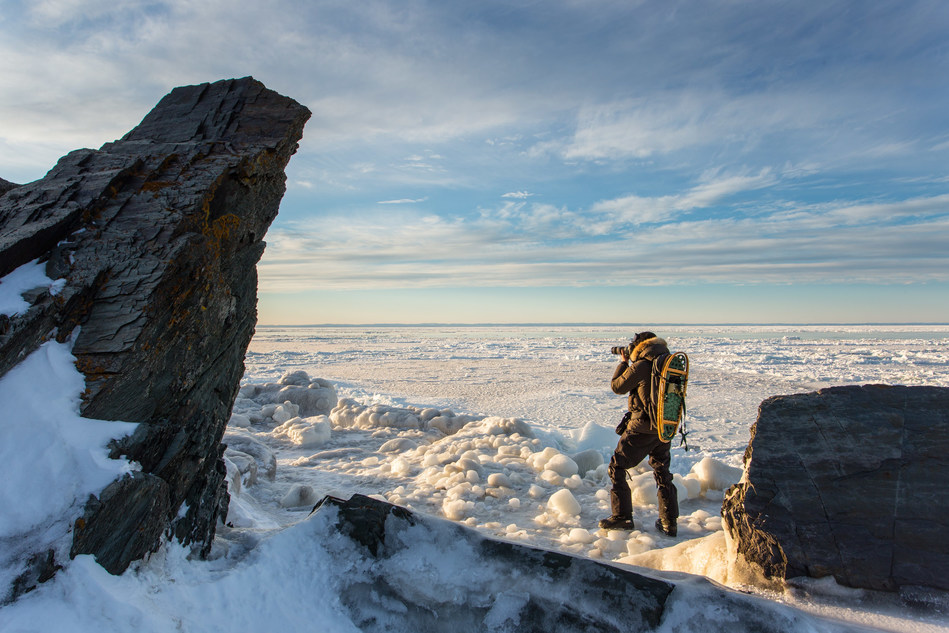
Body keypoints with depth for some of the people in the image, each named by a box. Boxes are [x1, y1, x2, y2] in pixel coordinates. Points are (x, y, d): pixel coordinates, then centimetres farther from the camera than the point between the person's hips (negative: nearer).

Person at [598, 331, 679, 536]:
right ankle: (669, 523, 23)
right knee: (663, 473, 20)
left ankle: (622, 517, 9)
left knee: (617, 468, 7)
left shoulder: (641, 366, -17)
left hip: (642, 429, -7)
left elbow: (617, 387, -4)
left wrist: (624, 362, 9)